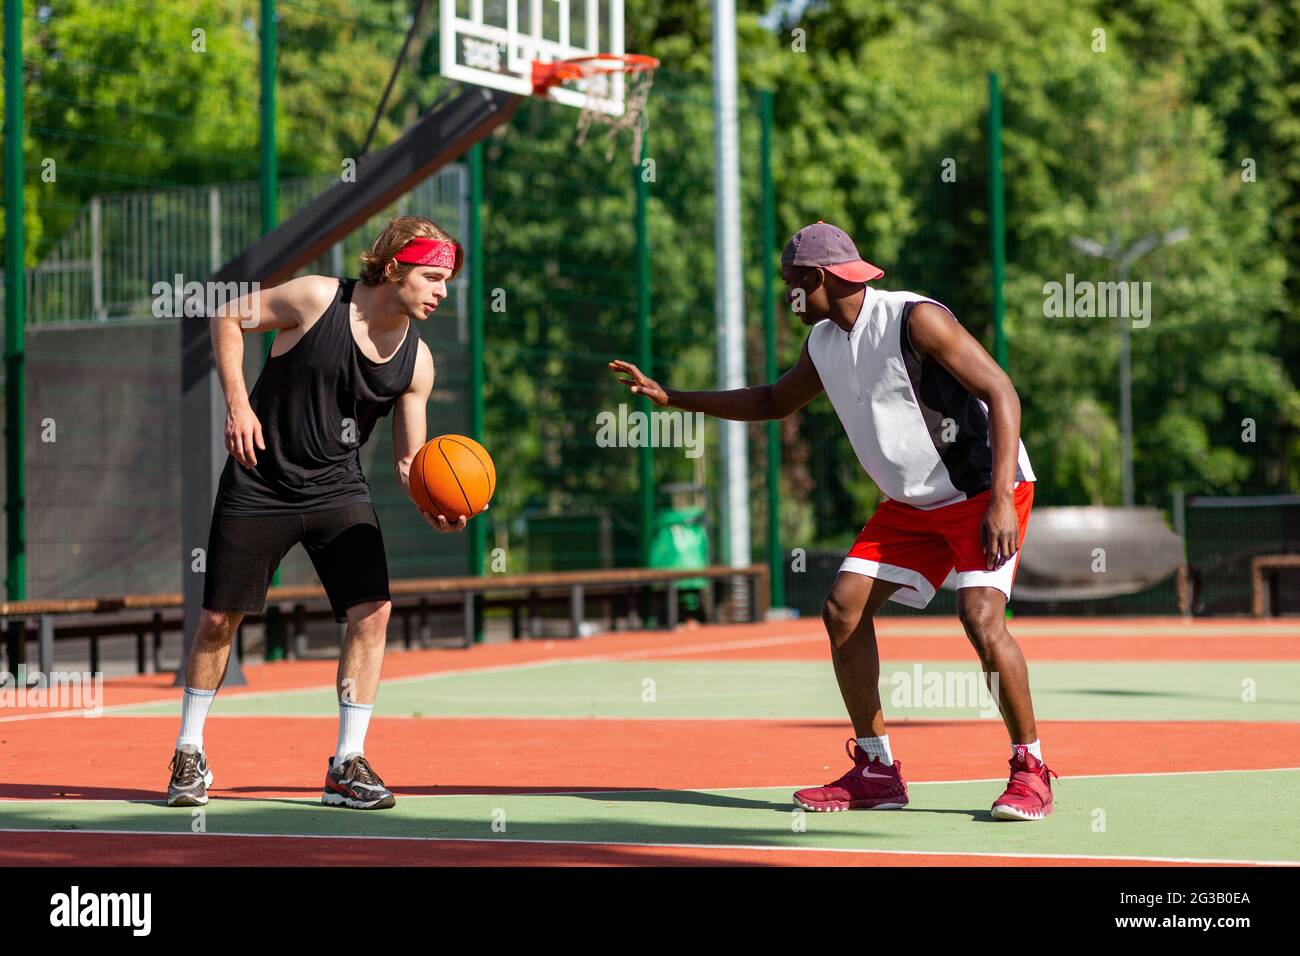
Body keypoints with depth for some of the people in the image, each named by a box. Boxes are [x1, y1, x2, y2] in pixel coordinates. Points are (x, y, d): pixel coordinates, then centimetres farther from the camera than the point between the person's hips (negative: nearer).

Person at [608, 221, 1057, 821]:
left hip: (986, 490, -8)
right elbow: (773, 402, 26)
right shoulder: (824, 344, 6)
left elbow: (1001, 392, -22)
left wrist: (1001, 498, -30)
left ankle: (1031, 771, -11)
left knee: (980, 615, -26)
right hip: (911, 502, 8)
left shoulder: (915, 320, -19)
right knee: (844, 607, -2)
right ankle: (877, 771, 8)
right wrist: (668, 397, 19)